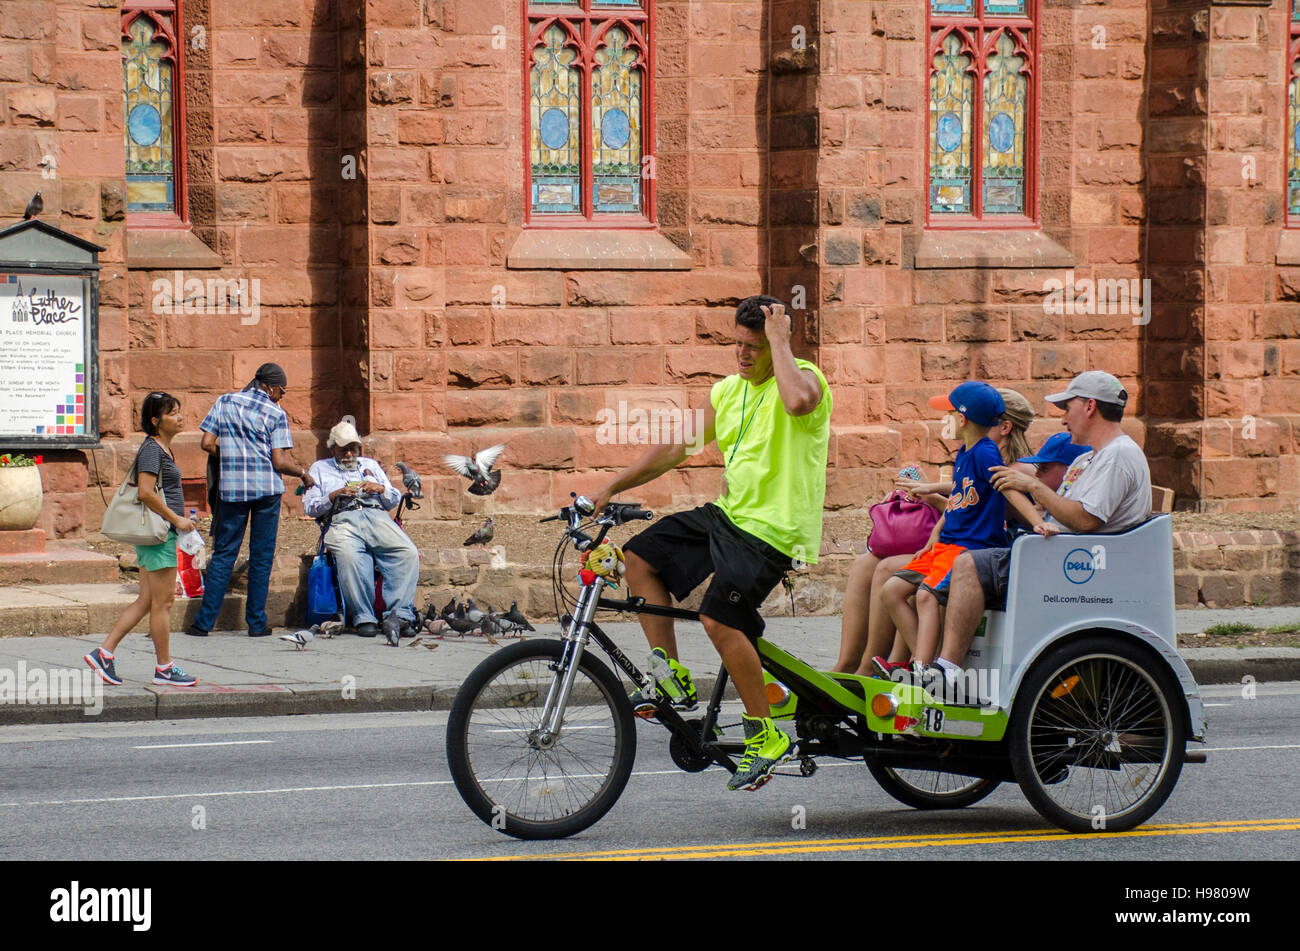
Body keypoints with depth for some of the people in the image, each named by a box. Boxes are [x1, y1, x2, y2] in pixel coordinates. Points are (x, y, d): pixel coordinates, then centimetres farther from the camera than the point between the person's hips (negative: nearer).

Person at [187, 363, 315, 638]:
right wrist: (303, 473, 10)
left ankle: (204, 622, 2)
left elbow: (207, 443, 1)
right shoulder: (275, 413, -2)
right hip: (267, 488, -2)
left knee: (224, 553, 7)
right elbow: (279, 461, -7)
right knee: (262, 556, 6)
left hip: (232, 488, 2)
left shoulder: (224, 403, 6)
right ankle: (257, 623, 8)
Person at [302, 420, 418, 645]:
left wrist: (380, 489, 4)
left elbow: (395, 499, 26)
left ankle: (398, 615, -40)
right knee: (350, 558, -39)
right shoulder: (320, 469, 27)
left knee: (408, 554, -30)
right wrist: (335, 496, -2)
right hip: (342, 521, -2)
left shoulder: (370, 465, 34)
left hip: (377, 517, 2)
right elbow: (309, 507, 14)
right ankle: (364, 618, -37)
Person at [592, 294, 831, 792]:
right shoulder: (728, 391, 11)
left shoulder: (804, 378, -11)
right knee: (642, 556, 5)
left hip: (773, 528, -9)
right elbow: (675, 448, 14)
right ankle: (672, 677, 11)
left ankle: (766, 737, -9)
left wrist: (779, 339, -25)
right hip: (728, 513, 9)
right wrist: (610, 488, 9)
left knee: (718, 618, -22)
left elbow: (797, 401, -39)